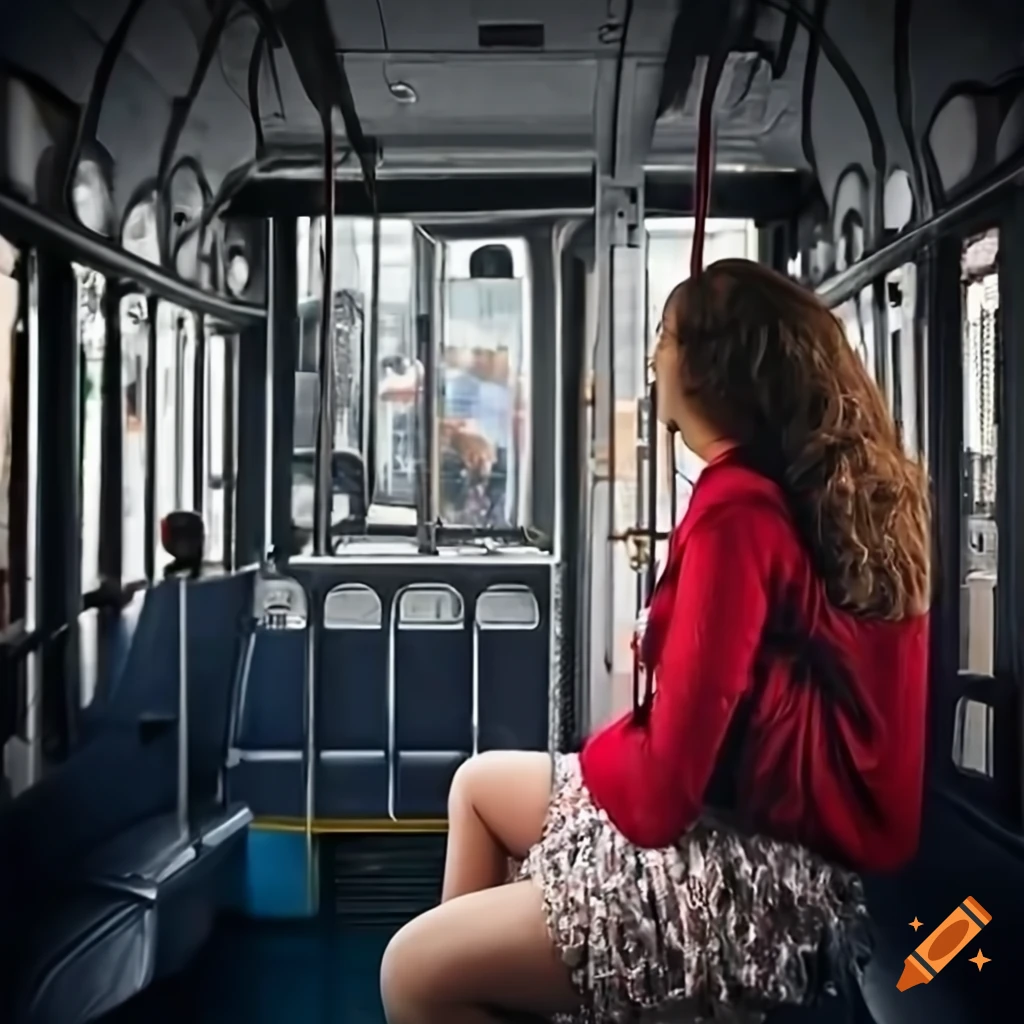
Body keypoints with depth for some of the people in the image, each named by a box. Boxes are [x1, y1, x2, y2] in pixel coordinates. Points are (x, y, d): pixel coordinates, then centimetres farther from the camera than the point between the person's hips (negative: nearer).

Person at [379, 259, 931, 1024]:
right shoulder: (831, 485, 4)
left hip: (751, 875, -10)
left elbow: (670, 778, -23)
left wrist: (597, 759, -4)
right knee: (480, 783, 23)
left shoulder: (738, 509, -24)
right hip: (763, 816, 10)